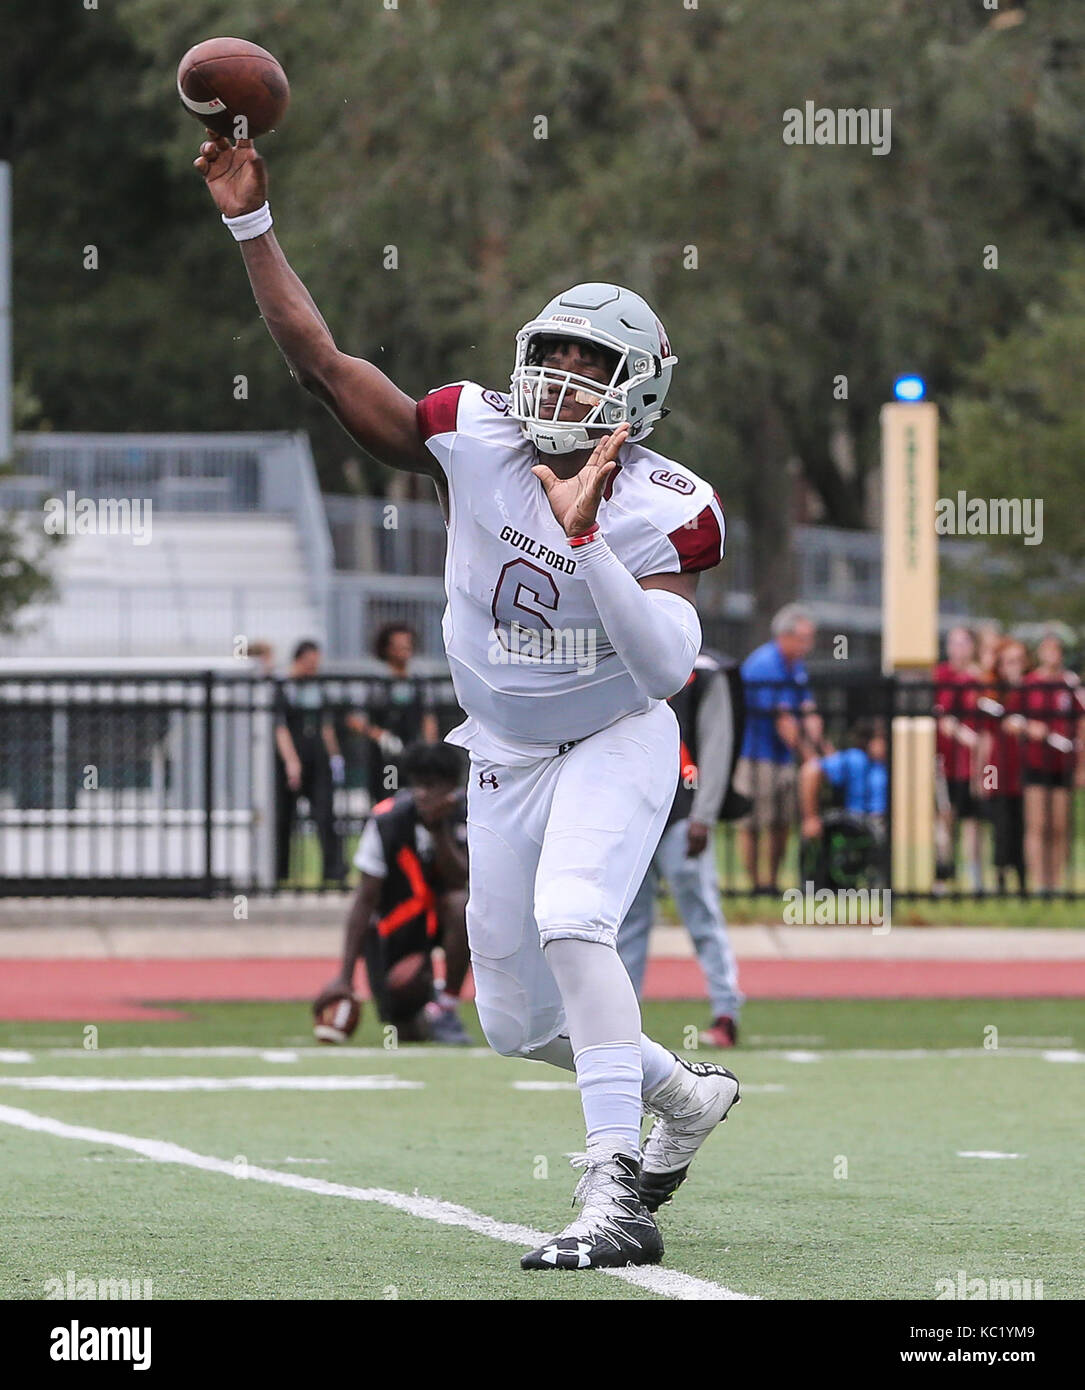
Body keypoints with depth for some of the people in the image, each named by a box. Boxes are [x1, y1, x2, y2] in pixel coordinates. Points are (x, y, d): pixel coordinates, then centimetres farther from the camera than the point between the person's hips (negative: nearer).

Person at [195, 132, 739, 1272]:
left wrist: (586, 536, -41)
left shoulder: (662, 511, -19)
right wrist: (250, 222, -21)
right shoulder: (473, 443, -12)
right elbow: (320, 361, -14)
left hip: (616, 744, -5)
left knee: (570, 923, -31)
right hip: (505, 760, 5)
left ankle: (617, 1201, -33)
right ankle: (685, 1095, 39)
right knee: (519, 1023, 10)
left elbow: (666, 667, -32)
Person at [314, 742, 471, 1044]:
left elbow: (459, 880, -25)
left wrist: (438, 828, -34)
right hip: (395, 925, 0)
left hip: (442, 915, 1)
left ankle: (446, 1008, -19)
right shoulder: (387, 821, -18)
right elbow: (365, 901, -15)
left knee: (460, 905, -38)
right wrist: (345, 976, -18)